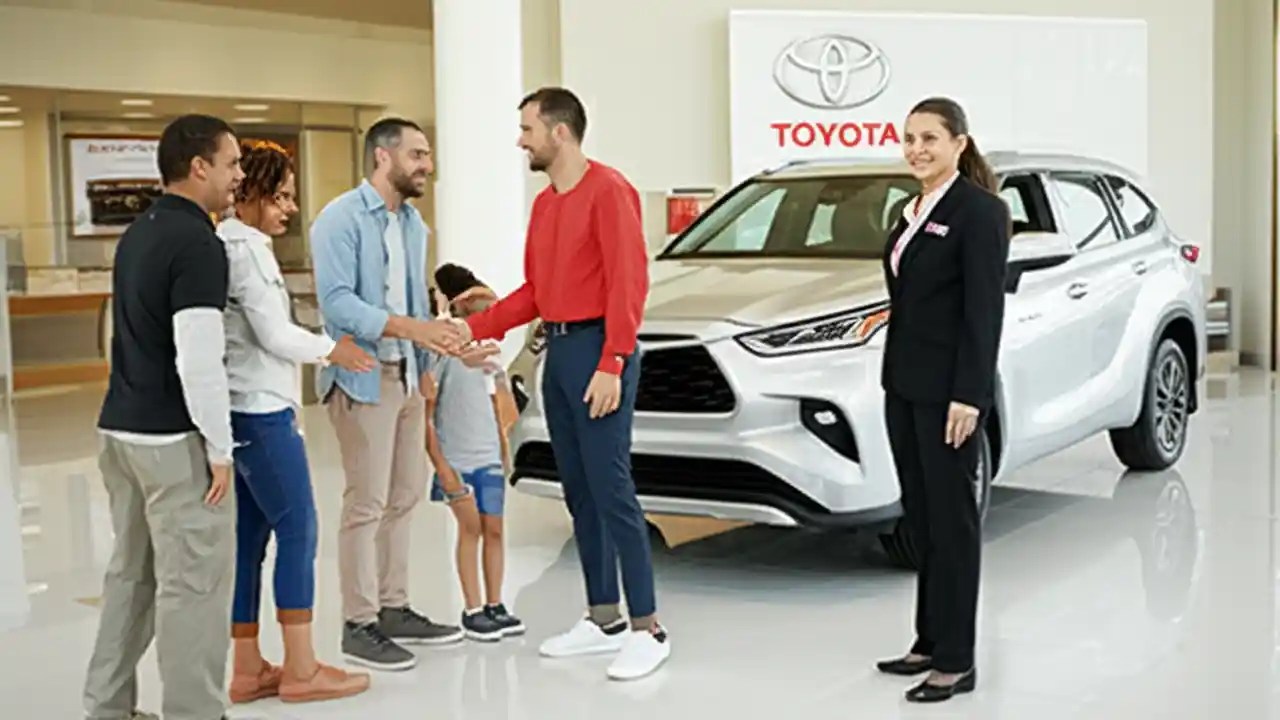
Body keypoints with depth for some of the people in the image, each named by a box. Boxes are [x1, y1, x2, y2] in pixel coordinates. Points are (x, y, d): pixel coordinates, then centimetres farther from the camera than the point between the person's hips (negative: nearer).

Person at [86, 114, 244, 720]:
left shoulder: (139, 233, 13)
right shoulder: (197, 243, -16)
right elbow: (197, 360, -22)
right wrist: (220, 448, -15)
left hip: (121, 427, 9)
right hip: (173, 438, -9)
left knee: (132, 572, 17)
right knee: (194, 582, -1)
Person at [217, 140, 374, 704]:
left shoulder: (231, 245, 15)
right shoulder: (246, 249, -13)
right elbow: (274, 334, -15)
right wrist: (331, 350, 0)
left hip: (245, 409, 9)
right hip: (261, 410, -9)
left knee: (251, 535, 10)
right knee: (297, 529, -3)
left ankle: (247, 669, 14)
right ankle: (301, 670, 2)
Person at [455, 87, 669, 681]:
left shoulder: (608, 190, -11)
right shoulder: (544, 203, 15)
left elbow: (629, 281, -16)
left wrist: (611, 365, -21)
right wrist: (475, 327, 10)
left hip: (598, 352, -9)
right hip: (557, 351, 9)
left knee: (611, 491, -8)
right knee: (577, 493, 11)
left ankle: (648, 630, -1)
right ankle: (604, 620, 20)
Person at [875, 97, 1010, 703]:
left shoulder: (979, 210, -12)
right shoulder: (913, 210, 13)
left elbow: (984, 309, -16)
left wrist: (968, 395, -20)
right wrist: (894, 378, 16)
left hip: (948, 388, -8)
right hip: (904, 384, 9)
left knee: (951, 520, -1)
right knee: (922, 519, 14)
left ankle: (956, 660, 7)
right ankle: (930, 641, 24)